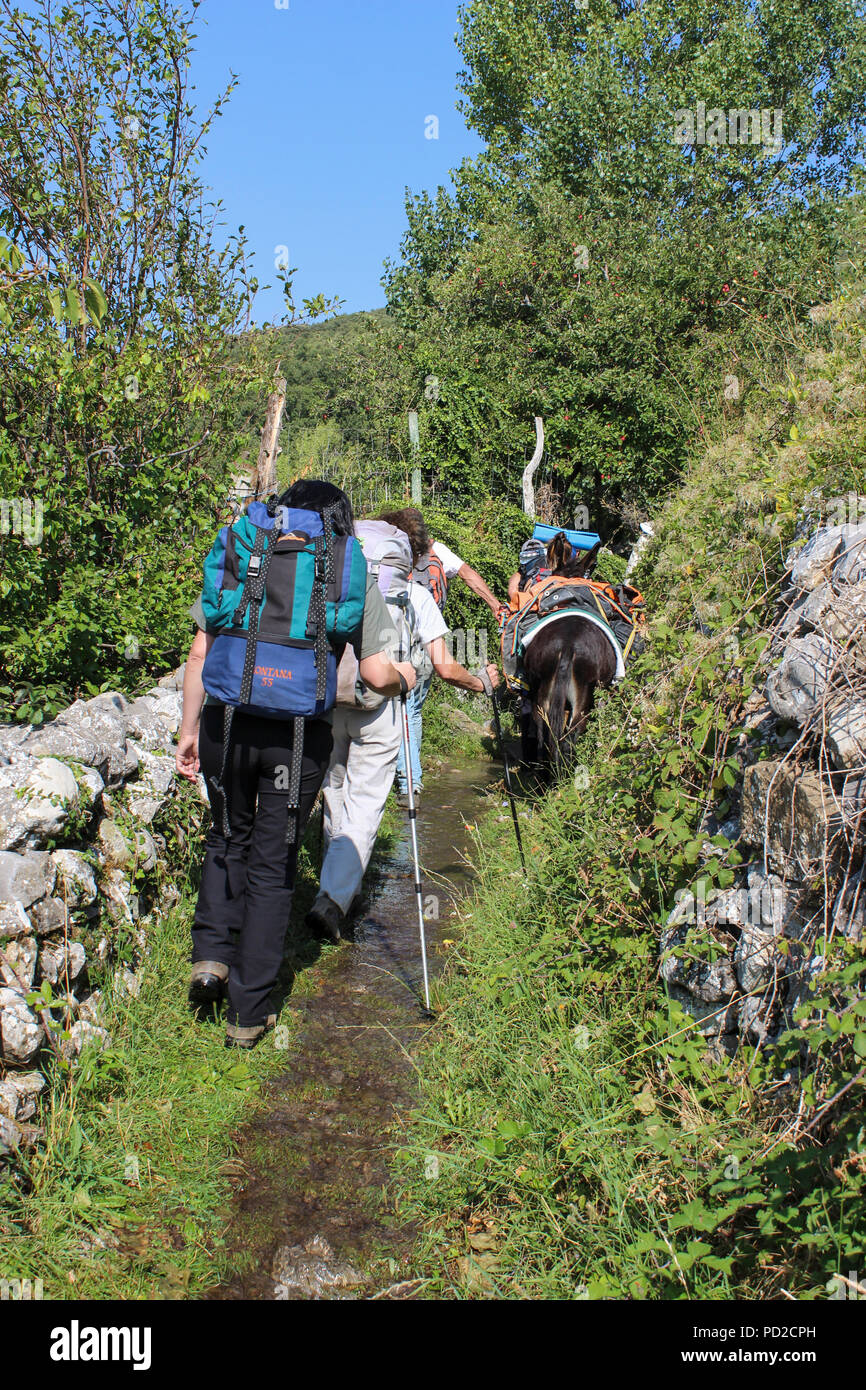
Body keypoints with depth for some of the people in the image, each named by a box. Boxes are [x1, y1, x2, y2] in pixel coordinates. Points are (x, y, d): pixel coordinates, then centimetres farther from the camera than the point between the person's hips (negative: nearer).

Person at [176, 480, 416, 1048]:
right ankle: (249, 1012, 17)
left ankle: (211, 954, 13)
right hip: (299, 734, -1)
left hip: (227, 720, 2)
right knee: (273, 865, 10)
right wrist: (404, 678, 20)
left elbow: (201, 652, 5)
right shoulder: (352, 579, 3)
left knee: (228, 838, 27)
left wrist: (190, 730, 12)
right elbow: (377, 675, -2)